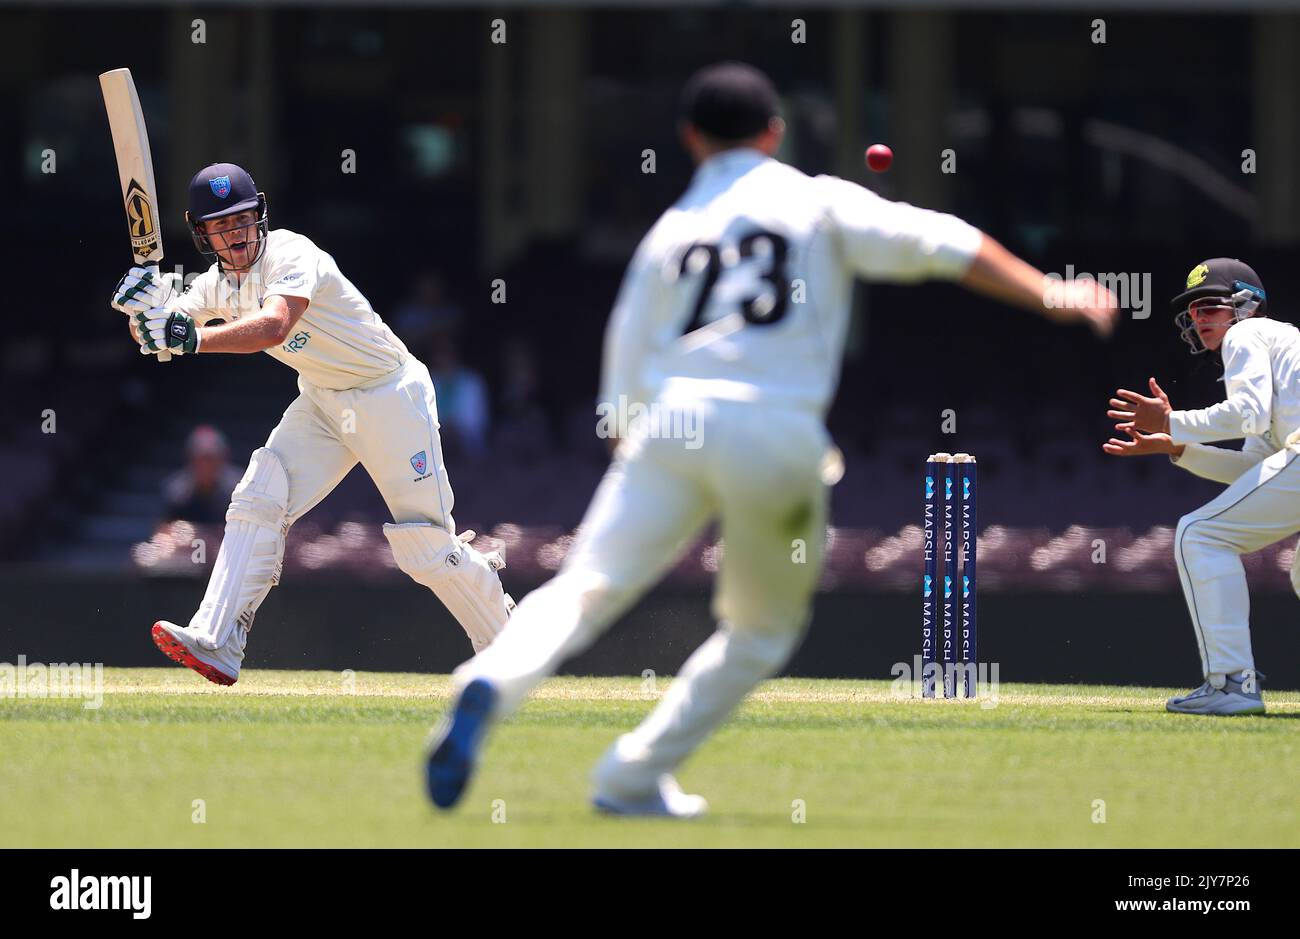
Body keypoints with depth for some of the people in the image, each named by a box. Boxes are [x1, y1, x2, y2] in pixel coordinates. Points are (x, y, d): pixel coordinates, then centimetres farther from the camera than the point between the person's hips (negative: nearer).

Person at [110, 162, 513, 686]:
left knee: (426, 546, -6)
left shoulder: (290, 255, -25)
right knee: (258, 501, -13)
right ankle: (216, 645, -18)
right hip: (323, 402, 7)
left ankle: (506, 645, 16)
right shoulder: (218, 285, -1)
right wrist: (142, 309, -28)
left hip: (391, 394, -7)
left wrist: (193, 338, -55)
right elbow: (152, 340, -5)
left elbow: (273, 328, -43)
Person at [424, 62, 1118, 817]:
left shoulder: (669, 232, 21)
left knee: (587, 587, -7)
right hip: (780, 439, -2)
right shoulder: (822, 203, 13)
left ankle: (490, 685, -36)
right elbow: (936, 244, 0)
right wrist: (1049, 296, 0)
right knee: (764, 628, 15)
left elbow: (624, 391, 17)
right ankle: (632, 778, 8)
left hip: (670, 423, 2)